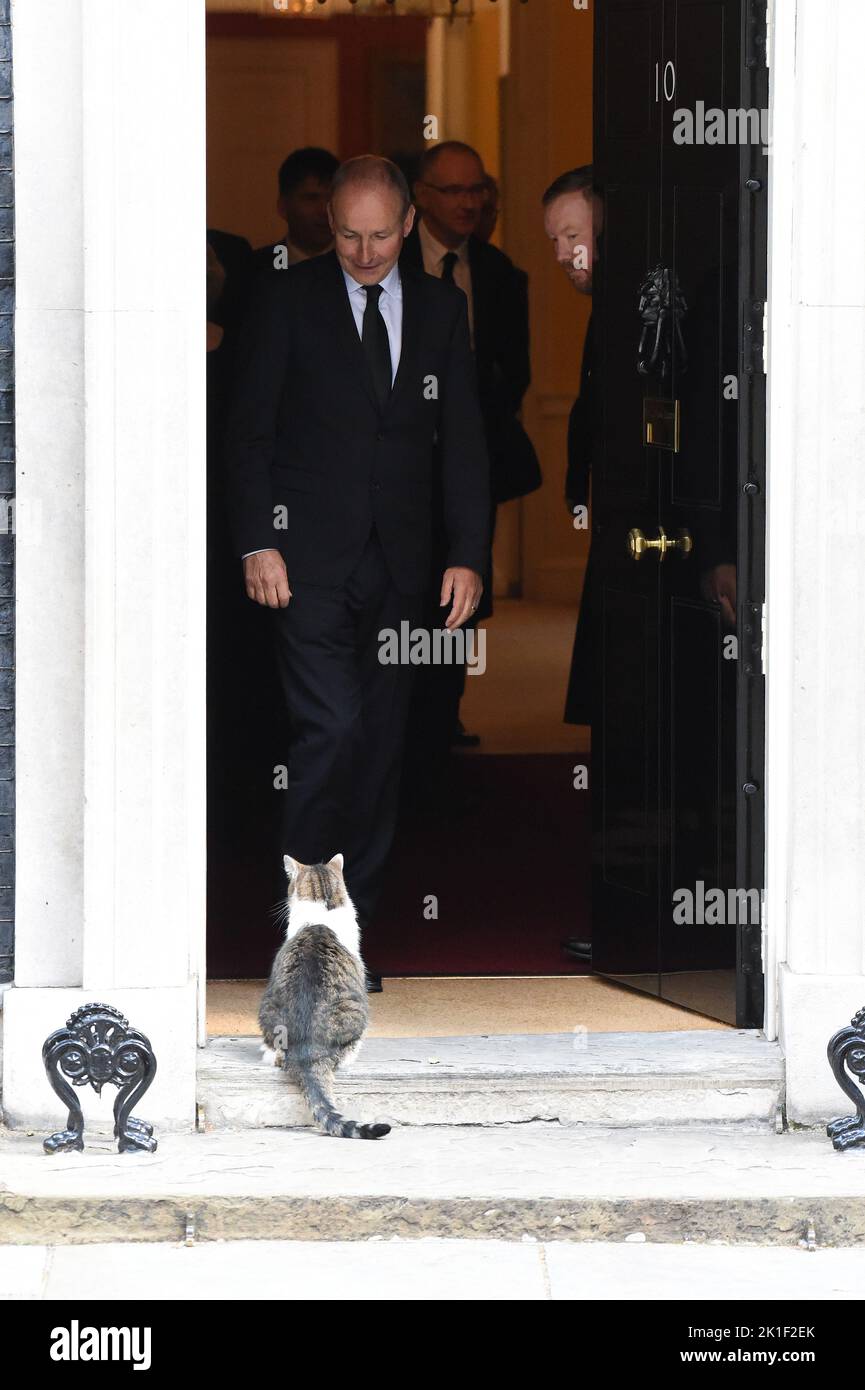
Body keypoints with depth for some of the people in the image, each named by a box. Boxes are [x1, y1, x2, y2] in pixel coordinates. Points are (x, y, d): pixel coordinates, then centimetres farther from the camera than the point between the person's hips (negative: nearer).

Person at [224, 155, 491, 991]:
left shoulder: (440, 309, 10)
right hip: (308, 559, -4)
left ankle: (353, 929, 12)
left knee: (381, 743, 4)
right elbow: (248, 430, 0)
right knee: (331, 729, -15)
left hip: (398, 565, 4)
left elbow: (462, 438, 9)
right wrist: (257, 544, -9)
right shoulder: (287, 301, 0)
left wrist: (468, 554, 1)